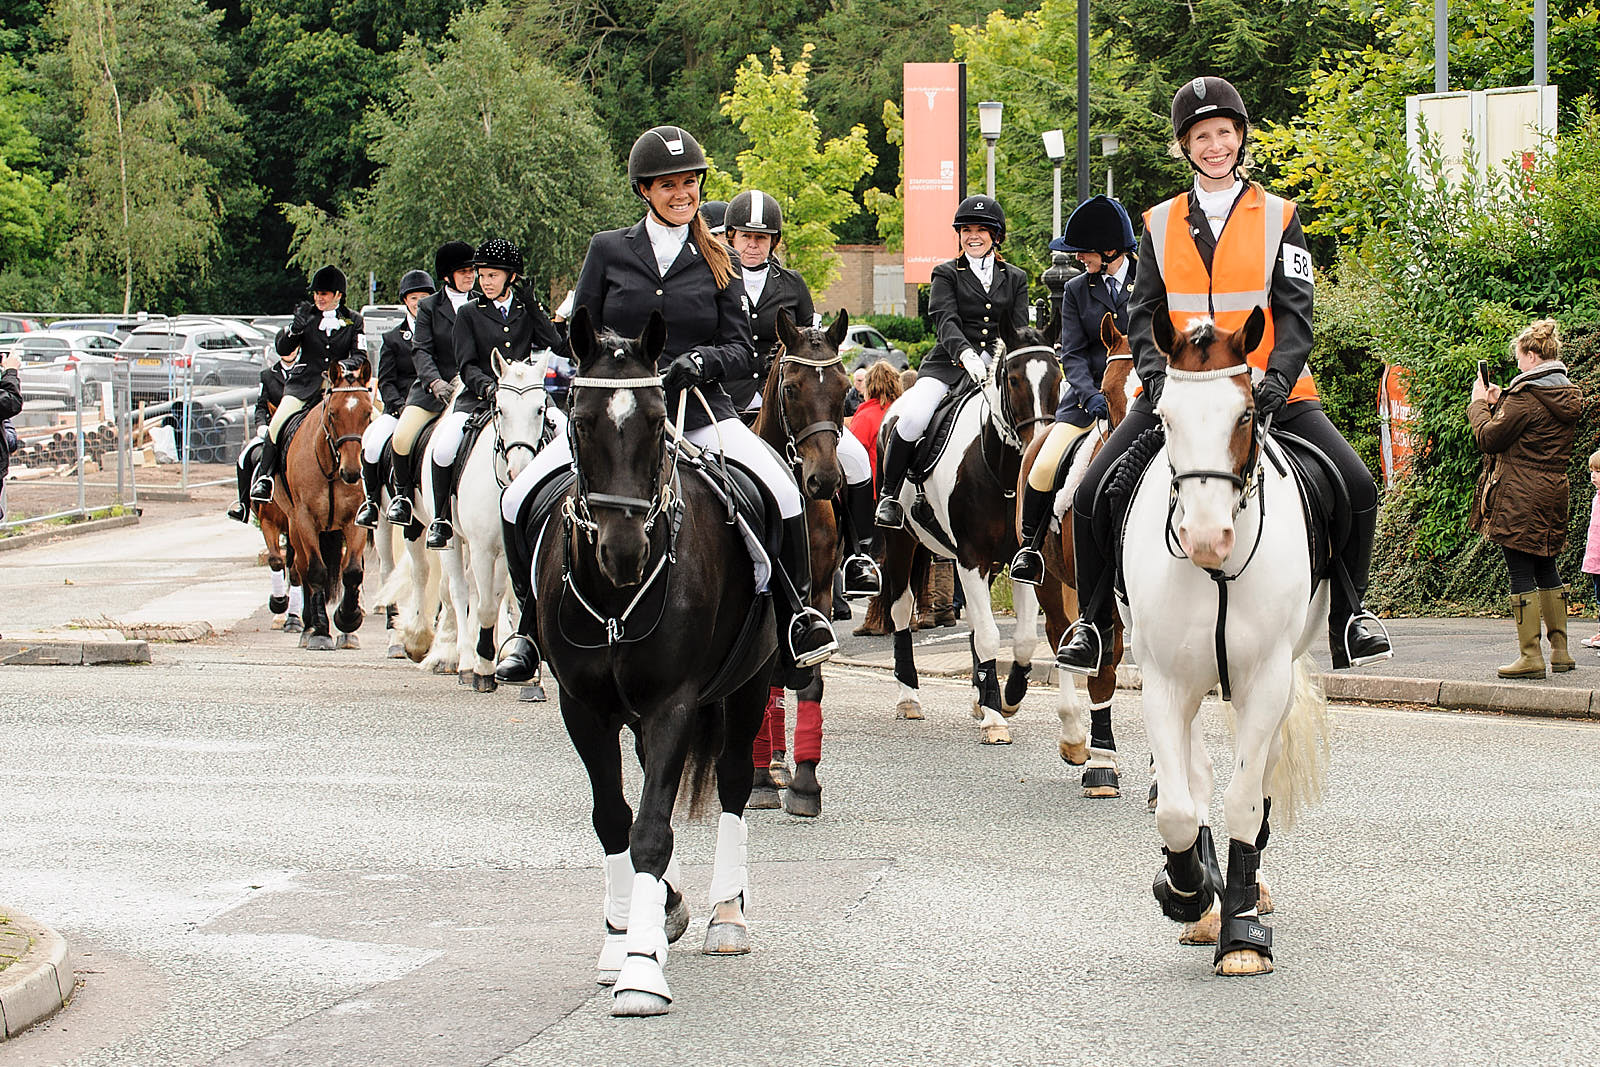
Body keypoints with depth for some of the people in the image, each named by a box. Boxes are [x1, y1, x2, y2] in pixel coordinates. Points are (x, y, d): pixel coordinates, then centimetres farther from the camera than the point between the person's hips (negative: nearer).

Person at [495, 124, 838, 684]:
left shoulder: (717, 262, 10)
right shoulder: (608, 249, 7)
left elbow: (742, 348, 6)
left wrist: (705, 360, -15)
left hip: (701, 412, 0)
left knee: (782, 494, -24)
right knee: (519, 501, -16)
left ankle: (795, 610, -3)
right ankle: (532, 623, 4)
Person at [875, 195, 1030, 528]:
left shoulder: (1016, 279, 17)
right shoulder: (947, 275, 9)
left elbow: (1019, 330, 7)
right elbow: (946, 320, -8)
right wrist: (965, 353, -28)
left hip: (997, 367, 2)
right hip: (949, 364, -2)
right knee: (913, 417, -26)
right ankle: (889, 493, -8)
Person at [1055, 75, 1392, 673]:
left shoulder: (1278, 218, 6)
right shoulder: (1160, 224, 10)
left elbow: (1295, 314, -1)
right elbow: (1144, 314, 7)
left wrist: (1274, 381, -19)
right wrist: (1158, 376, -13)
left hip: (1269, 392, -1)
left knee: (1356, 487, -17)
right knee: (1092, 496, -13)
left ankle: (1348, 613, 3)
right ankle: (1094, 623, 5)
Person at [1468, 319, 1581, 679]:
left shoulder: (1526, 395, -17)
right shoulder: (1568, 395, 10)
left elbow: (1489, 438, -12)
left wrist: (1479, 402, 3)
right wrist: (1499, 402, 18)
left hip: (1521, 495, -8)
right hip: (1553, 492, 8)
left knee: (1521, 572, -5)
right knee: (1546, 568, 17)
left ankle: (1530, 655, -6)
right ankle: (1560, 647, 19)